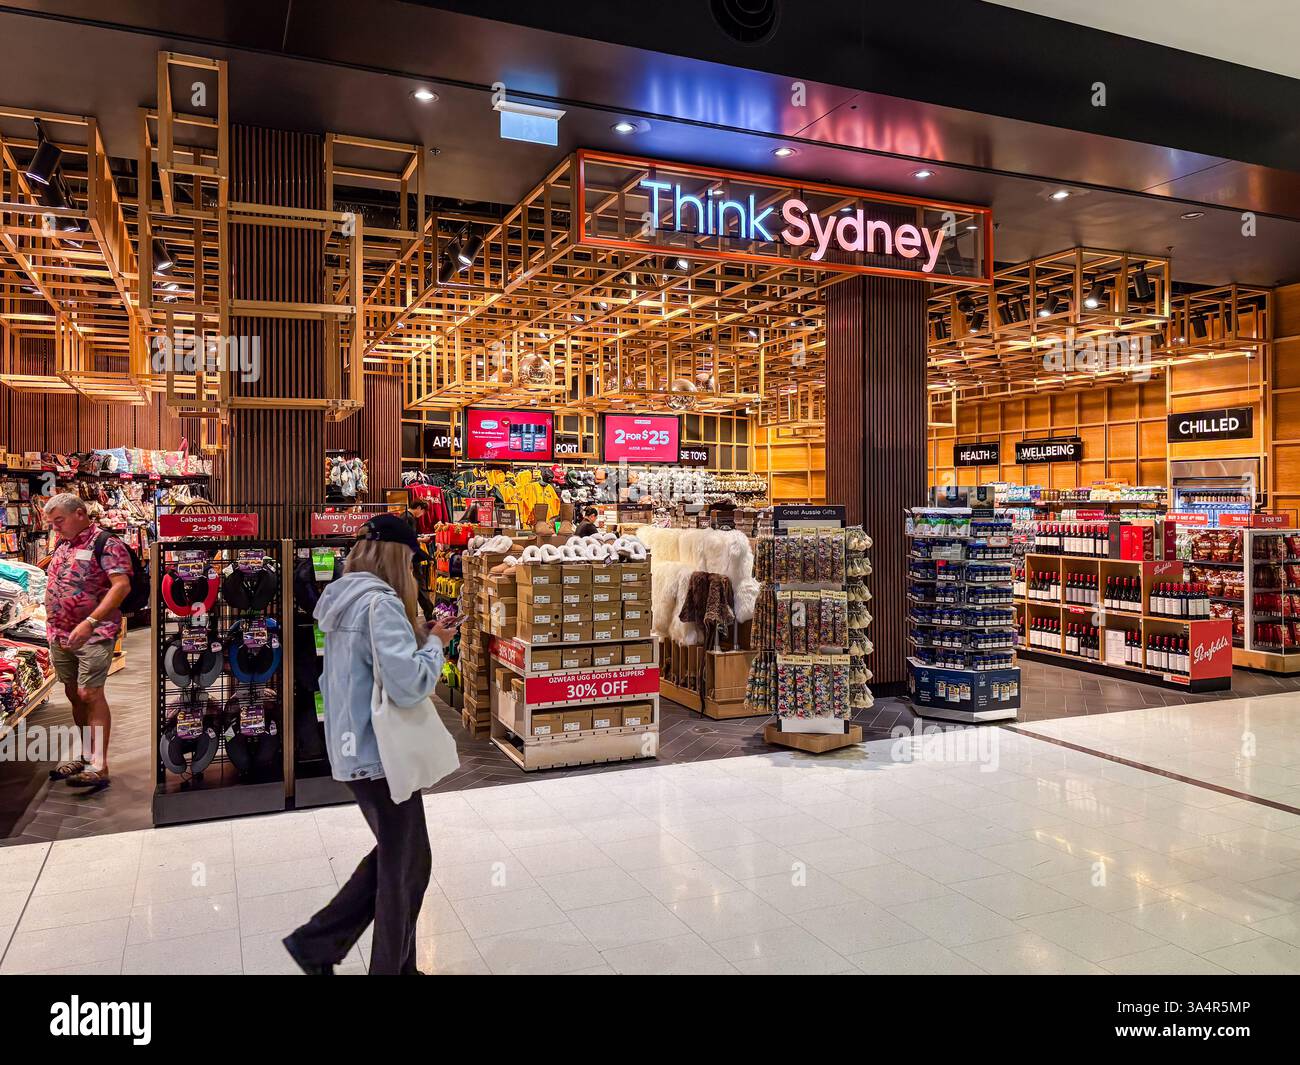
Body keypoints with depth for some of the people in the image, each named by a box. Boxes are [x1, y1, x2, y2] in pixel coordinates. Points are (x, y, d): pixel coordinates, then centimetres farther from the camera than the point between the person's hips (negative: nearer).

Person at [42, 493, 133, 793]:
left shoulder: (106, 544, -11)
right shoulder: (62, 546, 14)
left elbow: (122, 586, -22)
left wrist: (90, 622, -29)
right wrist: (53, 627, 16)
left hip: (93, 634, -8)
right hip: (60, 634, 8)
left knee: (90, 694, -11)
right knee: (74, 695, 12)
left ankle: (99, 767, -9)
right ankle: (86, 754, 24)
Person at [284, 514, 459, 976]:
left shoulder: (342, 601, 8)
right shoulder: (381, 603, -20)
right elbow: (409, 685, -28)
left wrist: (415, 635, 13)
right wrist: (434, 643, -11)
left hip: (352, 750, 9)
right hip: (381, 754, -9)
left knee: (392, 855, 23)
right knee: (406, 866, 8)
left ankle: (315, 941, 27)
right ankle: (392, 967, 21)